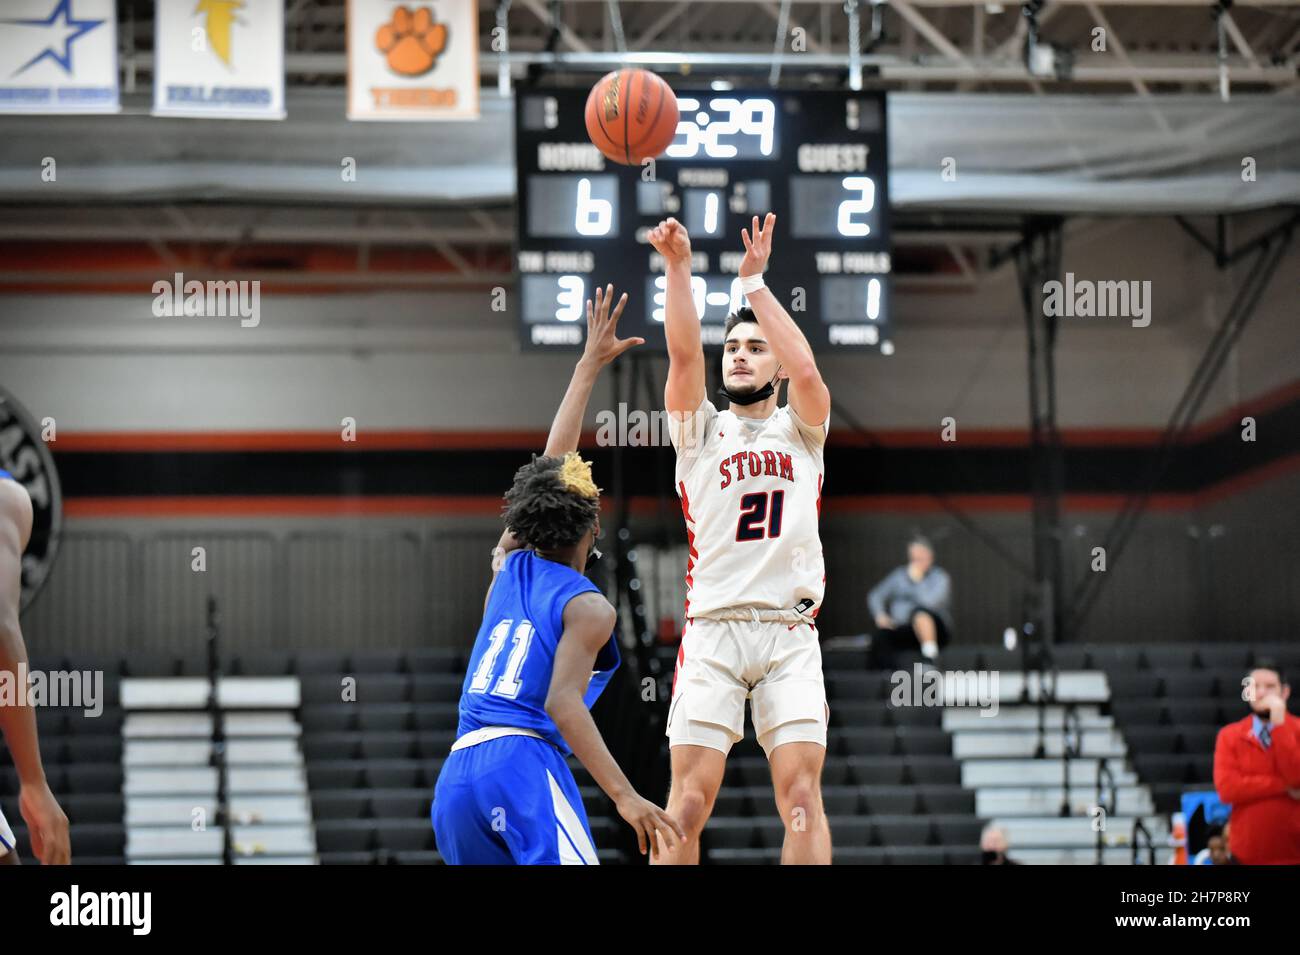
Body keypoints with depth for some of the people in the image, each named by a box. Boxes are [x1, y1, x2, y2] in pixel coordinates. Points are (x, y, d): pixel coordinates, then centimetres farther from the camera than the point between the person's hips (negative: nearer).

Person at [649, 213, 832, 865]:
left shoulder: (800, 431, 16)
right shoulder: (700, 431, 15)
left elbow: (806, 369, -5)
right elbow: (683, 354, -2)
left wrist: (754, 280, -5)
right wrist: (677, 267, -14)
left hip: (791, 634, 0)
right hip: (713, 631, 0)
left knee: (802, 796, -10)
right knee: (688, 800, -9)